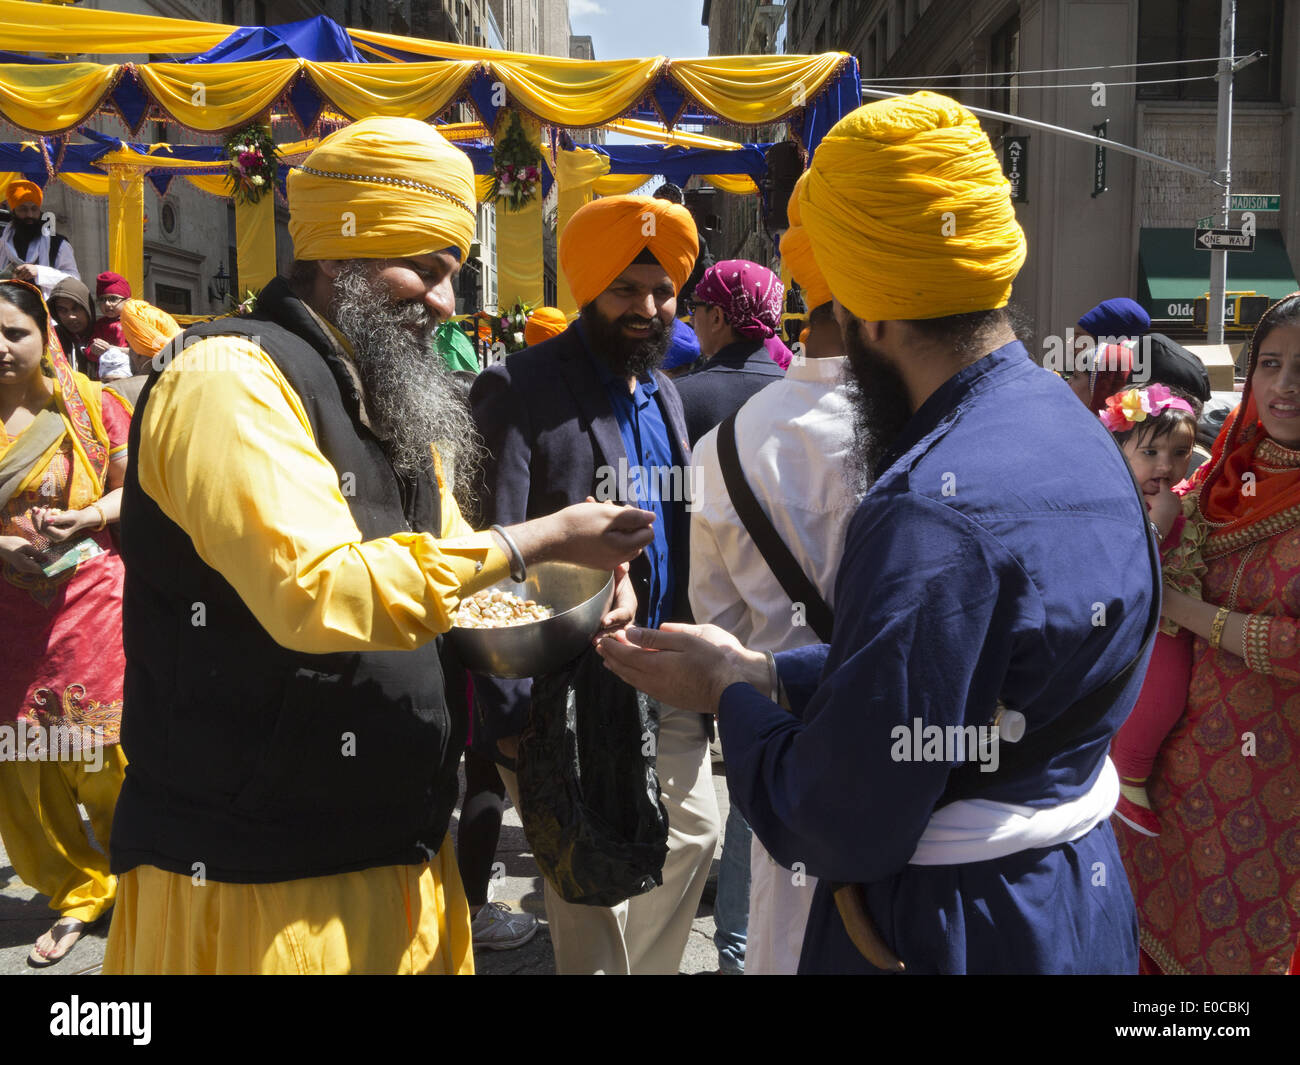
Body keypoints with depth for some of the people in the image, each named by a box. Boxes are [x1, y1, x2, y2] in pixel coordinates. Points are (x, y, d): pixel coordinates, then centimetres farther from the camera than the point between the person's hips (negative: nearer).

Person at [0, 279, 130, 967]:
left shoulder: (89, 406, 0)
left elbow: (132, 490, 1)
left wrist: (83, 518, -17)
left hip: (89, 596, -2)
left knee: (106, 753, 2)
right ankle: (77, 894, 27)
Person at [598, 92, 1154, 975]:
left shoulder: (934, 510, -31)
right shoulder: (1072, 428, 0)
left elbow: (838, 829, -26)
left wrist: (731, 695, -9)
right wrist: (758, 671, 4)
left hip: (950, 931, -8)